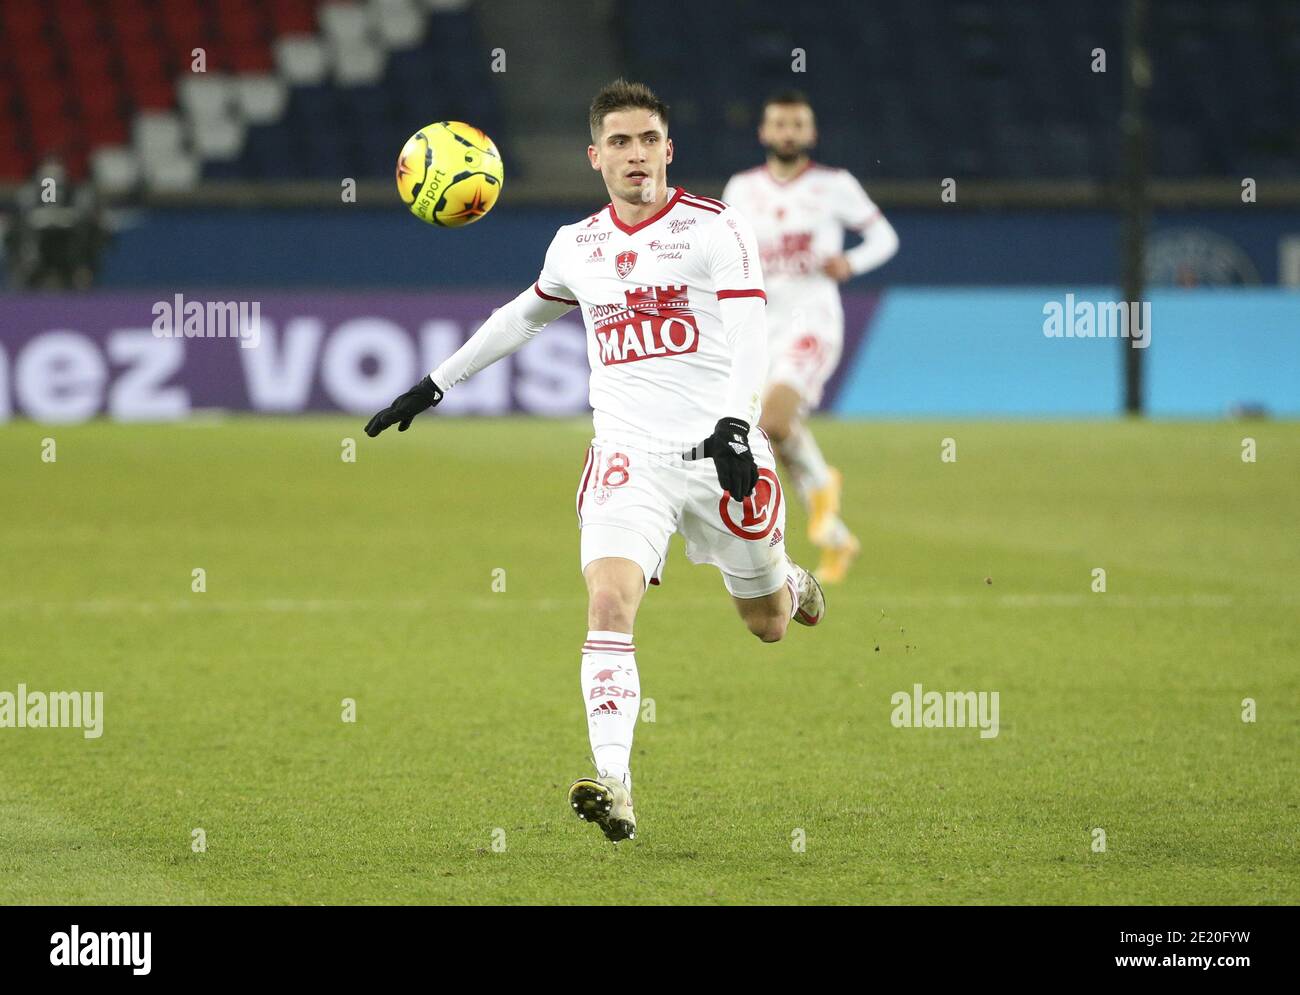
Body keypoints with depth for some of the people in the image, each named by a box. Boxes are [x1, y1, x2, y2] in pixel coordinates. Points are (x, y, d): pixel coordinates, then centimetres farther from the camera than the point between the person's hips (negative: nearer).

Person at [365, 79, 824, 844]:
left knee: (769, 625, 13)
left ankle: (788, 580, 54)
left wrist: (734, 423, -32)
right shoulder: (576, 246, 10)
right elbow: (521, 317, 29)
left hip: (721, 454, -2)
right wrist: (433, 387, 30)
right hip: (628, 457, 2)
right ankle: (615, 787, -31)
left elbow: (749, 336, -15)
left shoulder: (715, 229, -5)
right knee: (609, 601, -23)